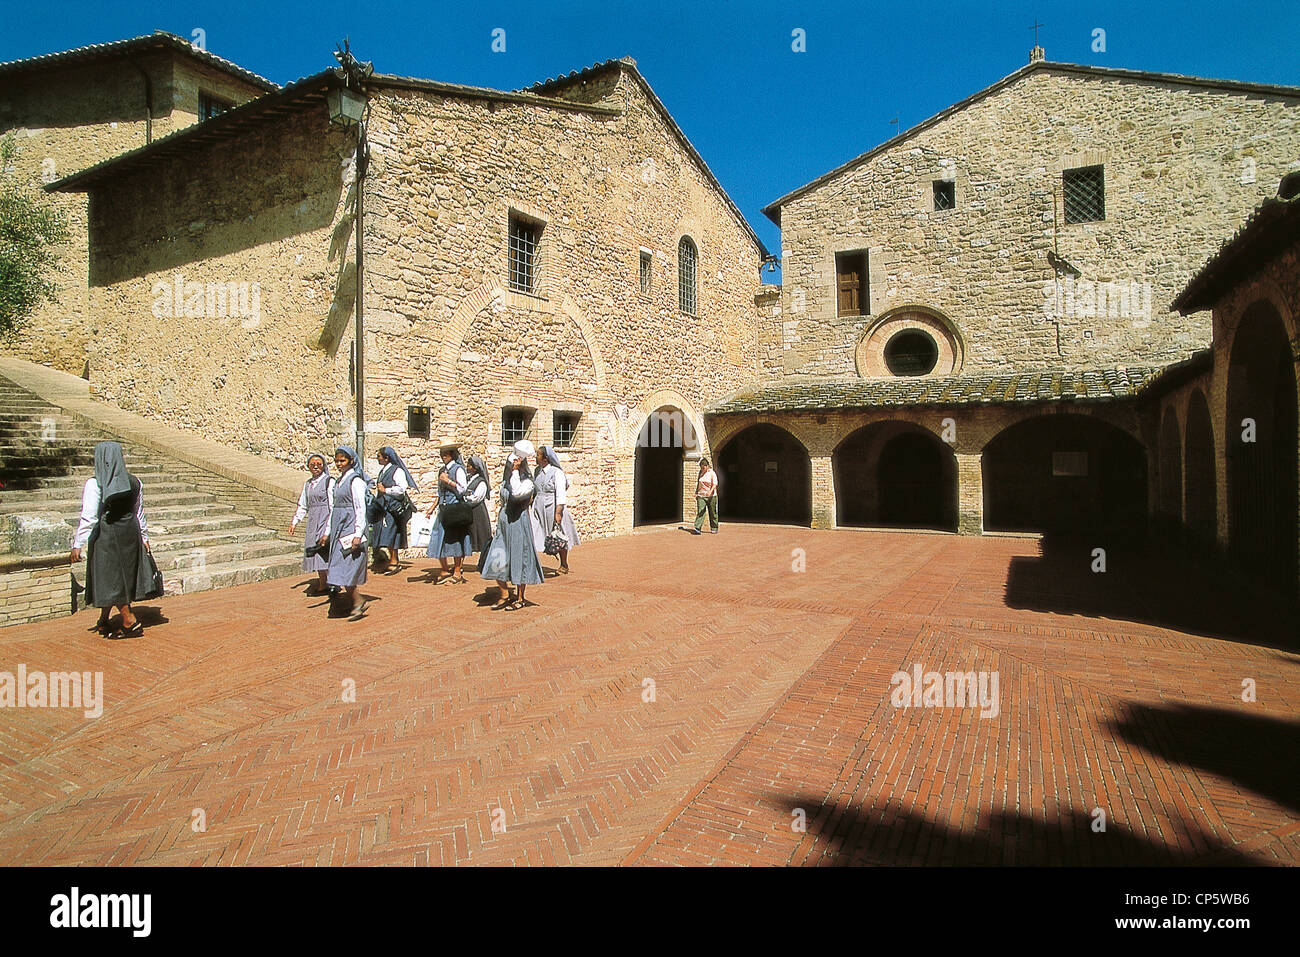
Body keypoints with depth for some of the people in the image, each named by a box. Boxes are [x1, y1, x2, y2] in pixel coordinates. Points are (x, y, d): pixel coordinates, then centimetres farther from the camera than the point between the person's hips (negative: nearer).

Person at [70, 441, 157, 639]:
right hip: (130, 533, 5)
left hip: (105, 536, -5)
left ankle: (131, 622, 2)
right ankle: (103, 622, 27)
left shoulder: (94, 484, -14)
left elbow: (88, 517, -14)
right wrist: (144, 537, 17)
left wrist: (78, 544, -7)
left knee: (110, 580, 4)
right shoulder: (133, 482, 1)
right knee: (122, 577, 14)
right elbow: (139, 513, 9)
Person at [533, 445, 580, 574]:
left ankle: (564, 565, 20)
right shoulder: (538, 471, 10)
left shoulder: (557, 472, -11)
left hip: (553, 508, -6)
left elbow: (561, 495, -16)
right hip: (539, 509, 6)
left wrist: (558, 512, -21)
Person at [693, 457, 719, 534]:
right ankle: (698, 529, -14)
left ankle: (714, 529, 20)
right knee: (700, 512, -8)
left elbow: (715, 484, -16)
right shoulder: (700, 472, 9)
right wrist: (696, 493, 17)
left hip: (711, 496, -3)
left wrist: (710, 491, -32)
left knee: (713, 513, 6)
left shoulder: (712, 473, -6)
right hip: (701, 495, 3)